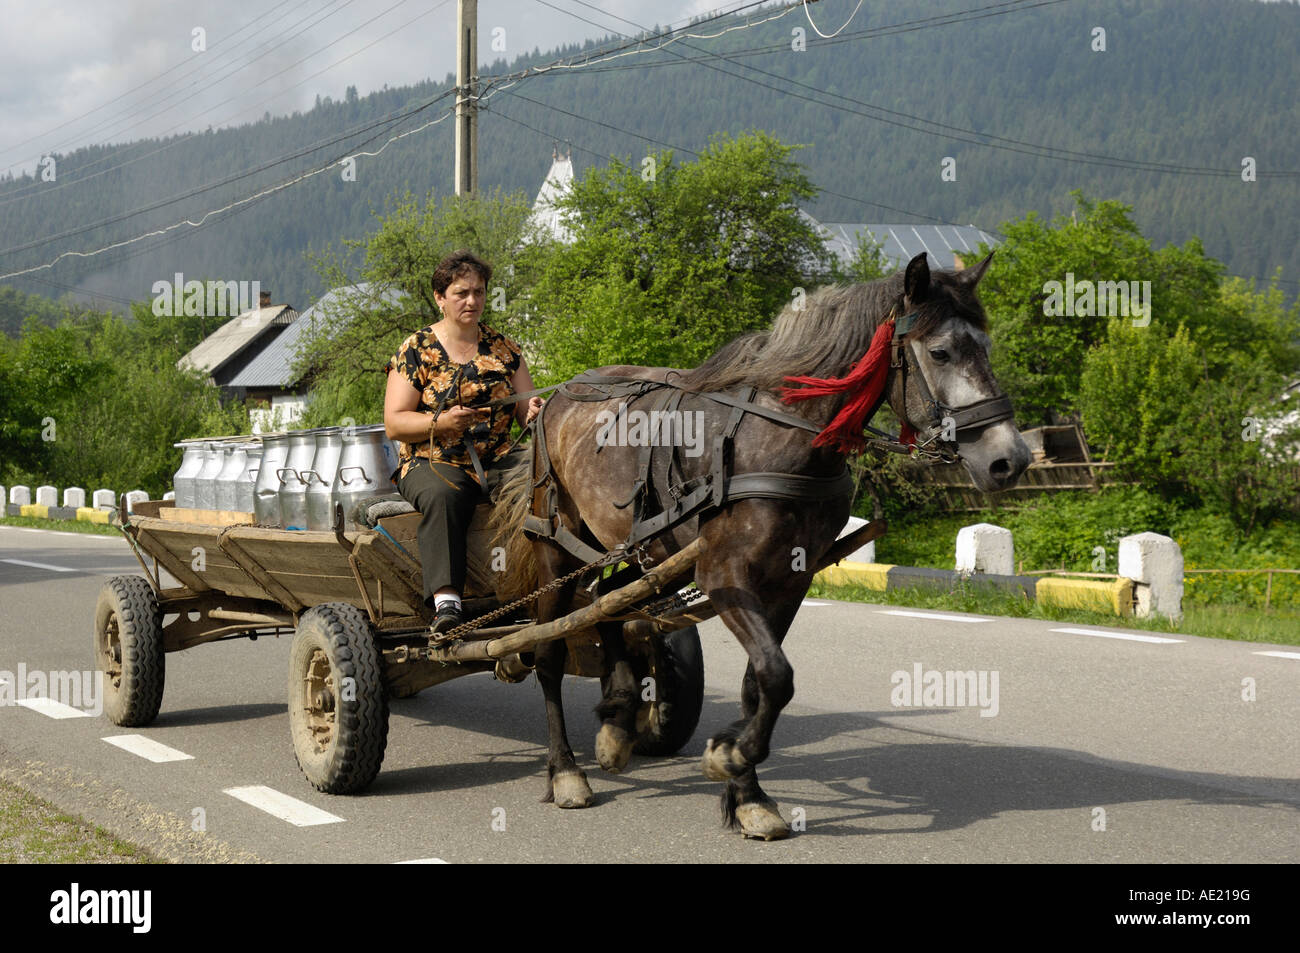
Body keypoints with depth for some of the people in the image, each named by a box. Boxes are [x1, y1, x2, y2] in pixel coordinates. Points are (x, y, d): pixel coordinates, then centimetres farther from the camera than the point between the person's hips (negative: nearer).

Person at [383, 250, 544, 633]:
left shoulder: (504, 349, 15)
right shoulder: (416, 350, 4)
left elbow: (527, 409, 13)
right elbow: (394, 423, -3)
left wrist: (534, 411, -13)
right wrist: (441, 422, -21)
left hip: (498, 462, 3)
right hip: (432, 462, -3)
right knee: (444, 496, -39)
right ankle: (446, 601, -47)